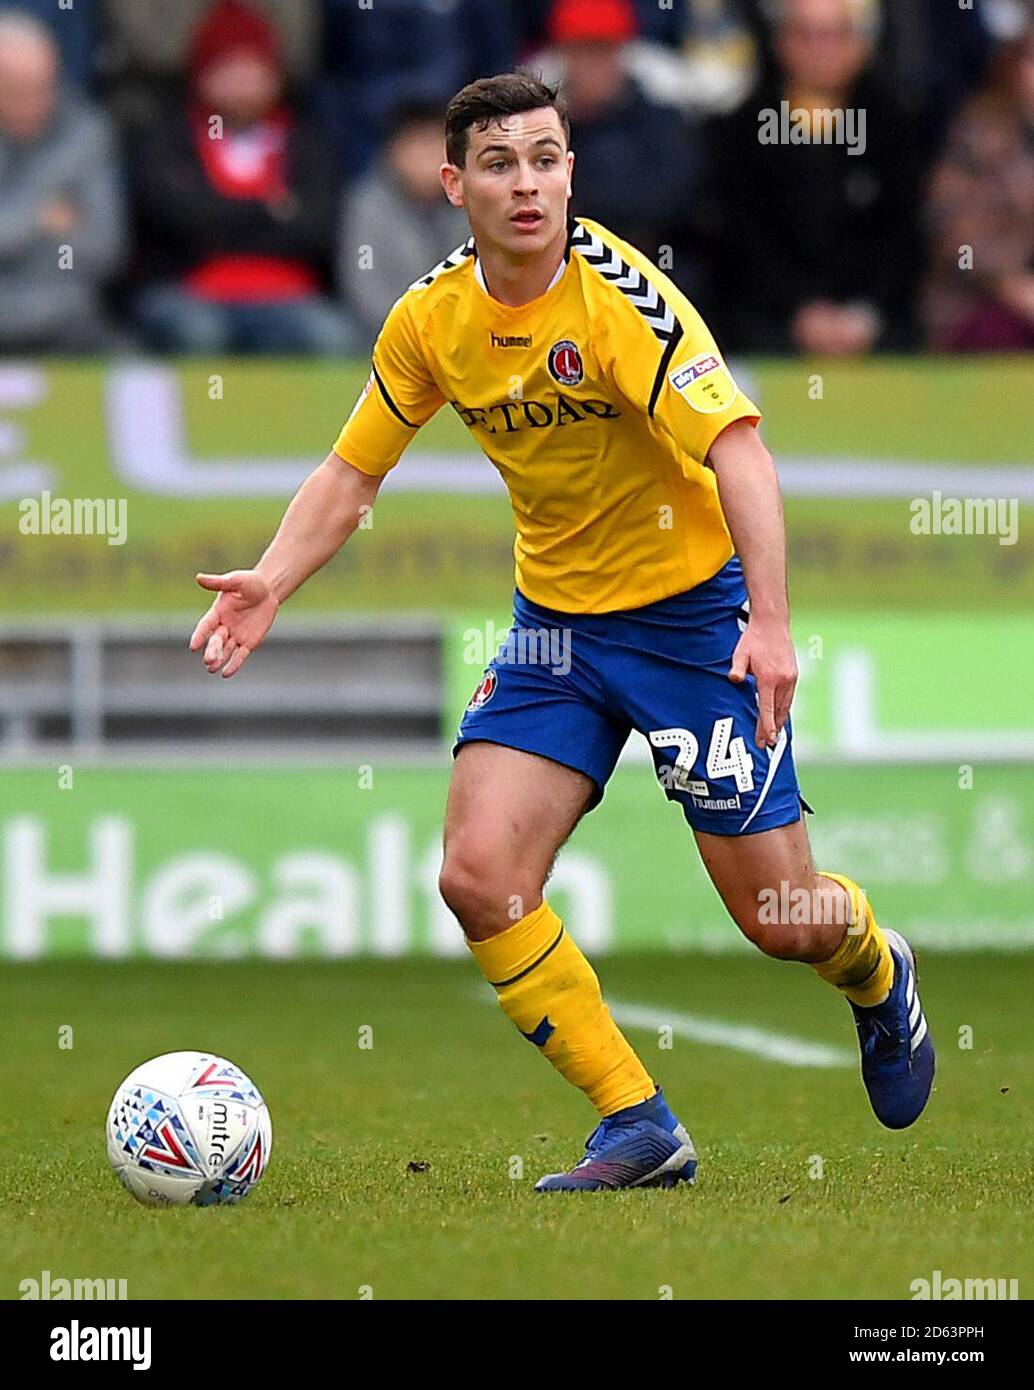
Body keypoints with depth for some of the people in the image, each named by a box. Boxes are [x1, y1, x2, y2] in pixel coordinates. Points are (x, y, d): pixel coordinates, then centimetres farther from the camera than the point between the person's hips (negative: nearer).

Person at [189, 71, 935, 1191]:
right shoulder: (431, 319, -4)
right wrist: (273, 581, -9)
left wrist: (769, 623, -40)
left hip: (693, 610, -5)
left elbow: (738, 450, -30)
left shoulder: (621, 295, -22)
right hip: (555, 619, 5)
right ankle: (639, 1127, 1)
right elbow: (352, 470, 7)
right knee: (479, 877, -13)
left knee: (781, 919, -2)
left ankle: (878, 980, 37)